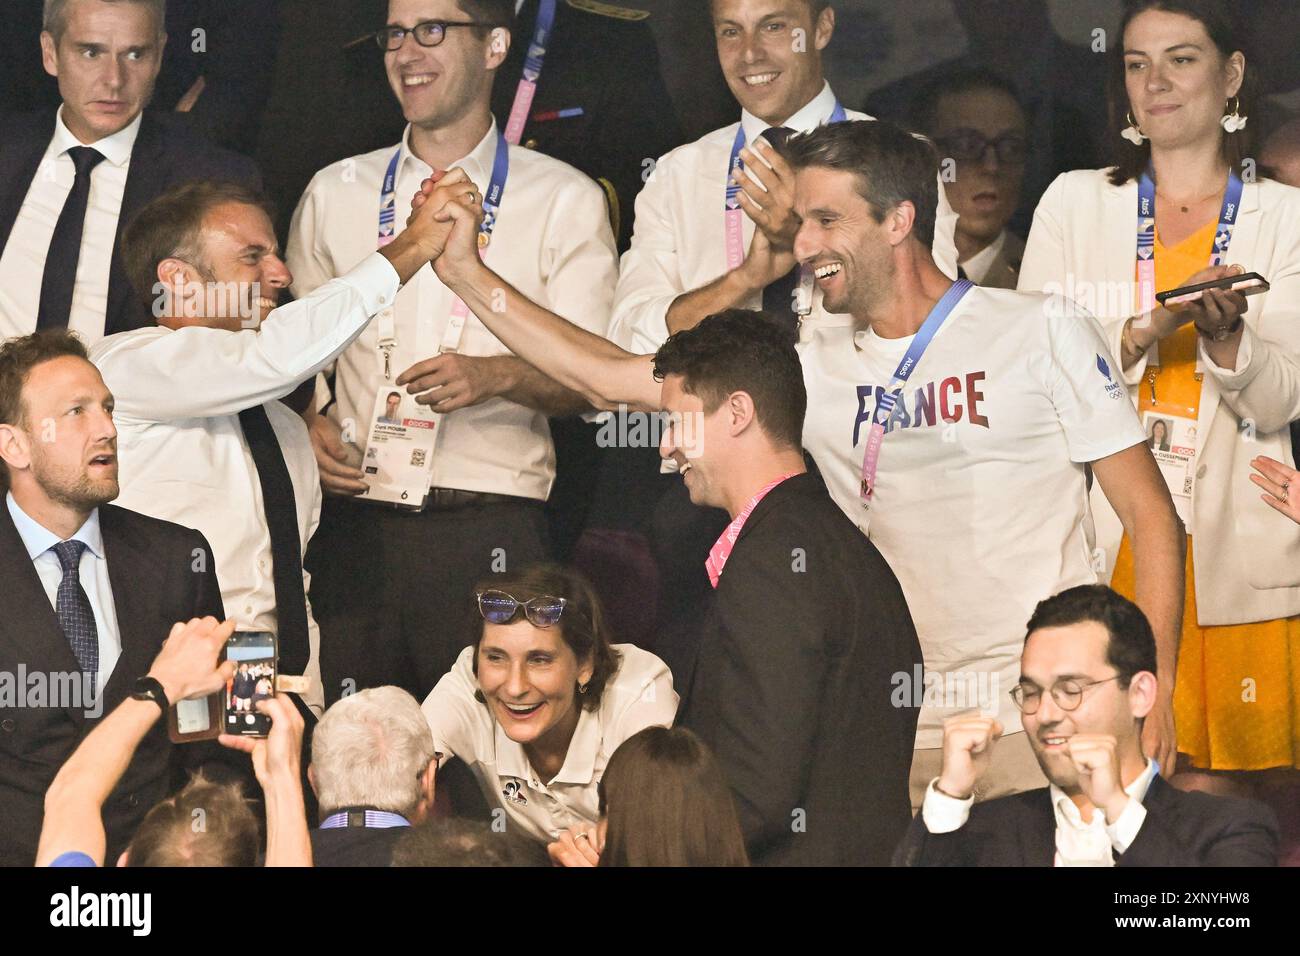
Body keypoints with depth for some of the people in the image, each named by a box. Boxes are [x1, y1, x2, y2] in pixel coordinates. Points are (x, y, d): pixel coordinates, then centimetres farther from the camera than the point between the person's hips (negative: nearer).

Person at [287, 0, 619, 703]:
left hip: (490, 531, -2)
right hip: (356, 524, 2)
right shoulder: (336, 193, 16)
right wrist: (312, 424, 0)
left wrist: (496, 376, -17)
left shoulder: (565, 202, 7)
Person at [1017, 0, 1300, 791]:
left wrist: (1226, 335, -19)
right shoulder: (1074, 205, 12)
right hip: (1099, 548, 1)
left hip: (1229, 551, -1)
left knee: (1208, 790, -4)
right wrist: (1143, 331, -14)